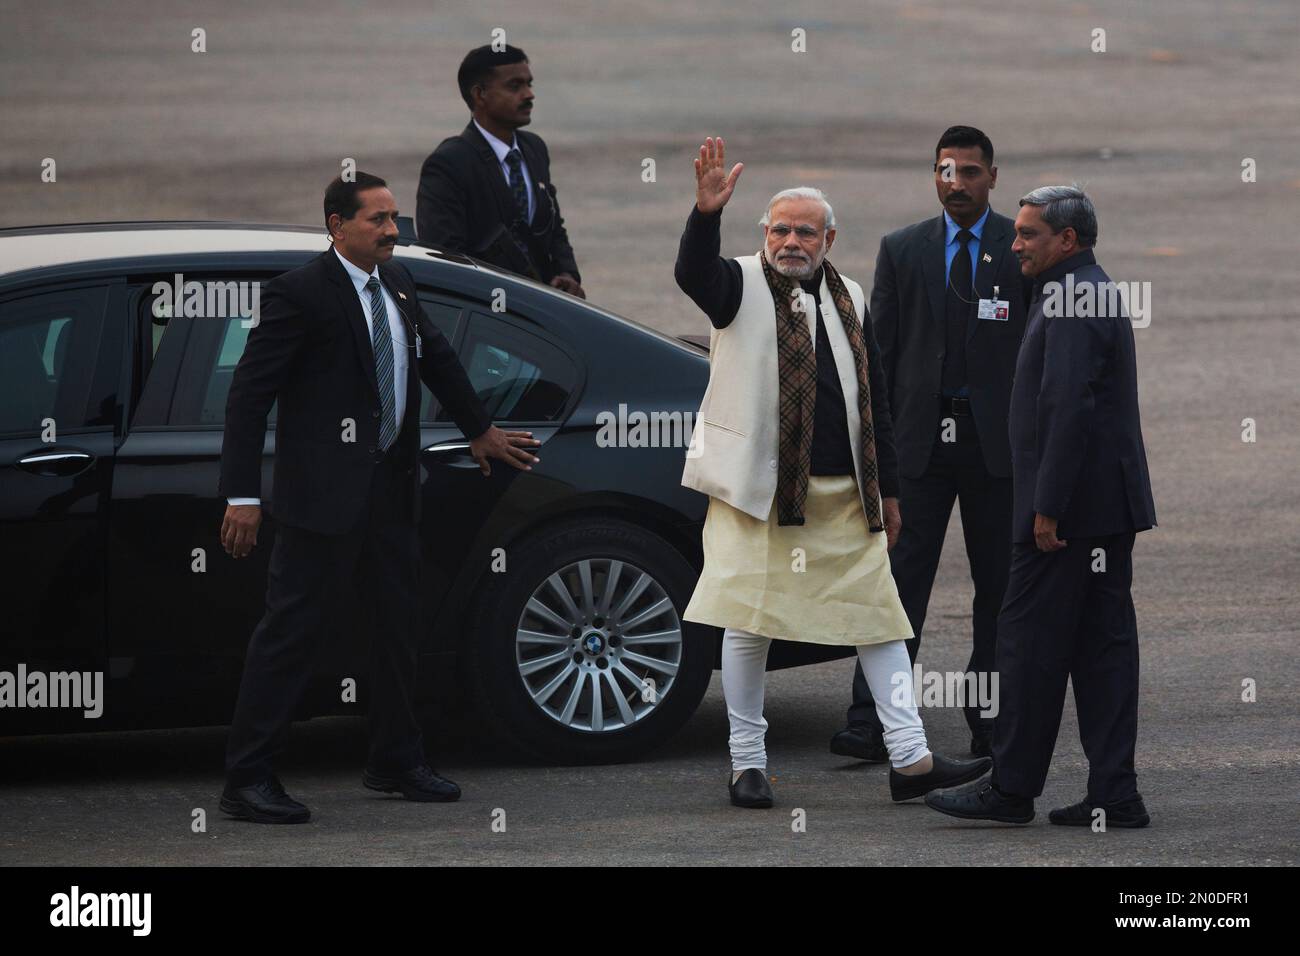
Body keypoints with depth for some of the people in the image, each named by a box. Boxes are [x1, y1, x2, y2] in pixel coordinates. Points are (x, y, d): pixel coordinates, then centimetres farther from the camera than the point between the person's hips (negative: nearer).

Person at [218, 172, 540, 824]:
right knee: (291, 629, -6)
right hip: (325, 492, -8)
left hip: (390, 484, 8)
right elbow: (249, 394, -13)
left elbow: (436, 356, 28)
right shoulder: (299, 294, -13)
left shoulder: (397, 283, 10)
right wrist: (242, 496, -18)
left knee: (398, 624, 15)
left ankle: (395, 763, 30)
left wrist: (479, 429, 37)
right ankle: (247, 780, -3)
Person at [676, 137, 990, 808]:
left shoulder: (848, 300, 13)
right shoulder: (741, 286, -1)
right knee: (748, 626, -2)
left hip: (842, 497, 5)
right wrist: (706, 215, -43)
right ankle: (747, 764, 9)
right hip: (759, 489, -5)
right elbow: (693, 275, -25)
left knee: (880, 617, 3)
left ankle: (910, 760, 5)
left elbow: (874, 399, 17)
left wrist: (886, 489, 15)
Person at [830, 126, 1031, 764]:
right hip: (921, 438, 0)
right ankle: (870, 724, -10)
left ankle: (990, 723, 14)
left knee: (998, 587, 6)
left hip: (998, 440, 0)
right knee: (901, 579, -6)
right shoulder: (901, 250, 8)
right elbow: (880, 351, 8)